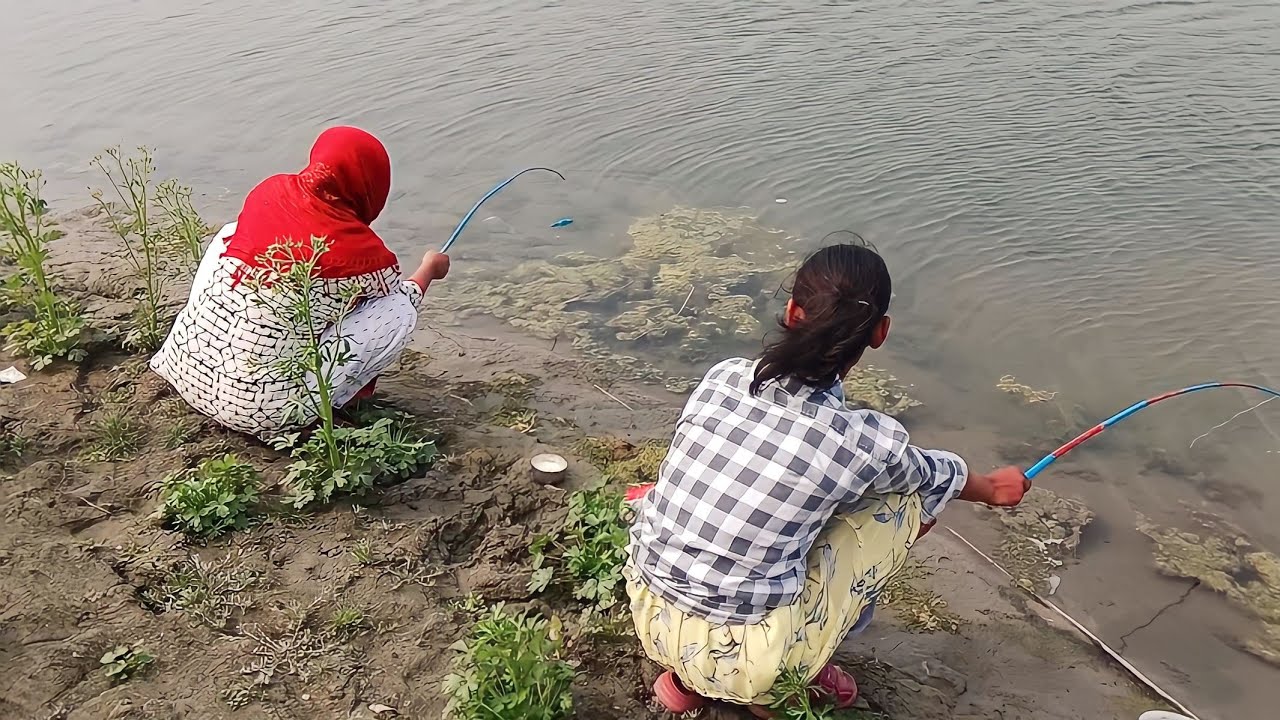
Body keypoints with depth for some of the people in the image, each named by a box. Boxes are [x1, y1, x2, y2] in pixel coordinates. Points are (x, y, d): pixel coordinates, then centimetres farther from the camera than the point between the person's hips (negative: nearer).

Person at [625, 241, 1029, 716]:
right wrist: (994, 488, 36)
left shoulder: (721, 378, -3)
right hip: (747, 661, -4)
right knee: (908, 501, 9)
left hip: (649, 615, 5)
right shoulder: (869, 443, -13)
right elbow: (936, 477, 11)